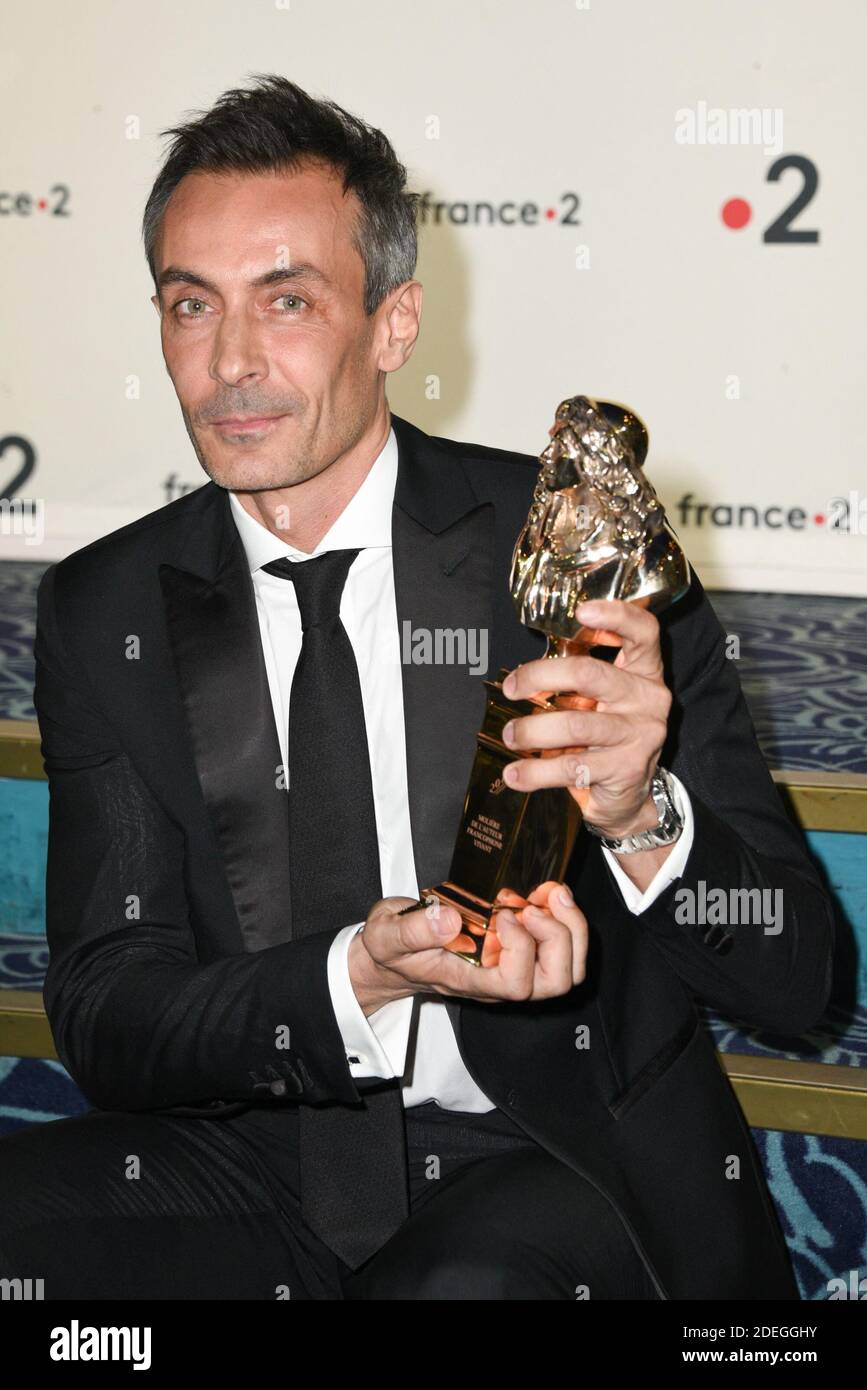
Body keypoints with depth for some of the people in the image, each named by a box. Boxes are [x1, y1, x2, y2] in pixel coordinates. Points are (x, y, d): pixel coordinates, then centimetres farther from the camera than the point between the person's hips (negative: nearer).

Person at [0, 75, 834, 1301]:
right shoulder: (103, 612, 3)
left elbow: (795, 980, -6)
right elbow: (104, 1018, -3)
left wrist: (643, 817, -28)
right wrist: (360, 977, -23)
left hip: (566, 1165, -3)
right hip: (261, 1169, 4)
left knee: (465, 1283, -35)